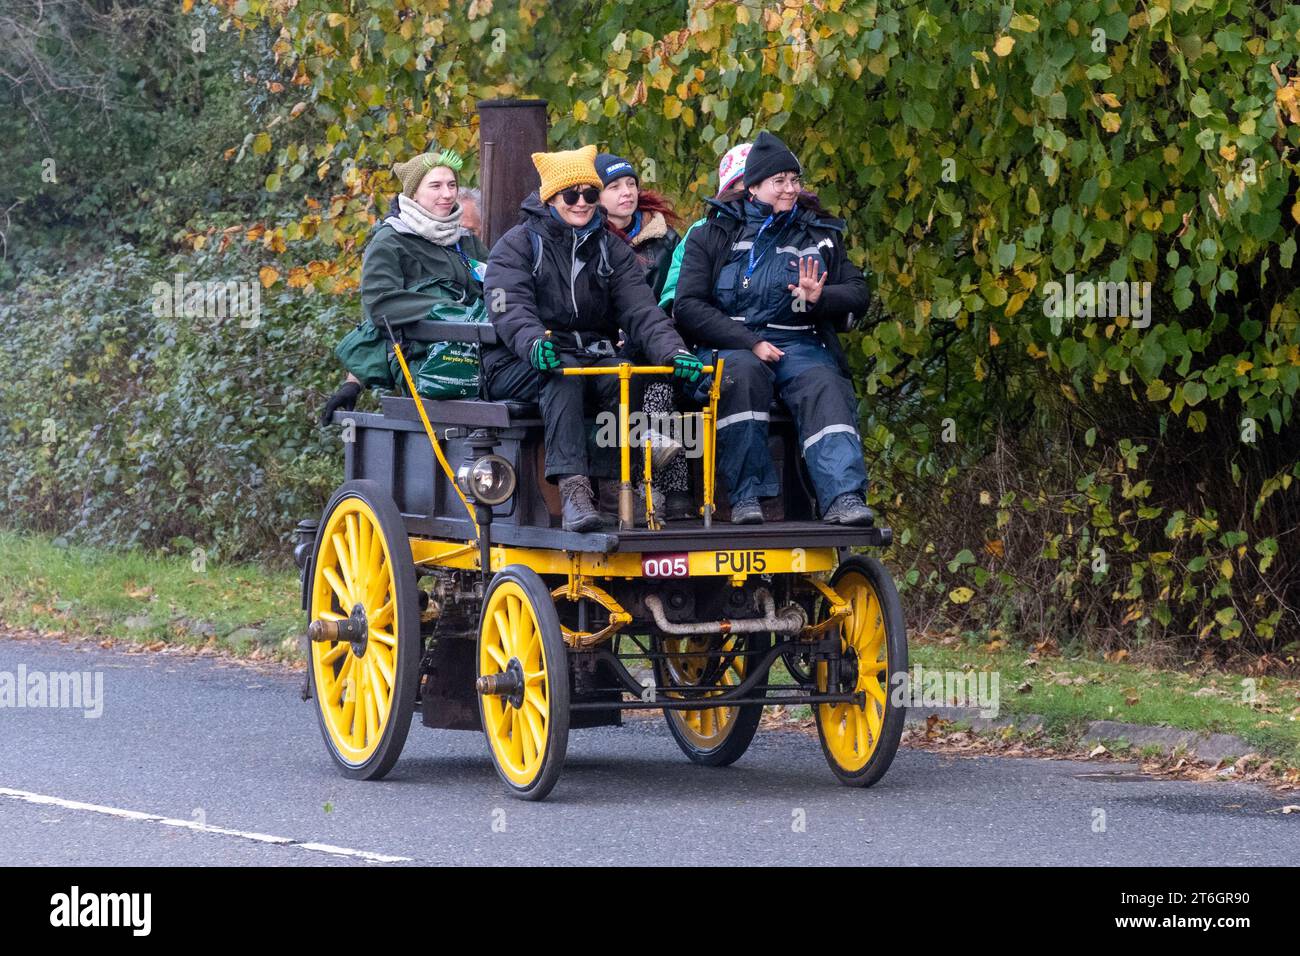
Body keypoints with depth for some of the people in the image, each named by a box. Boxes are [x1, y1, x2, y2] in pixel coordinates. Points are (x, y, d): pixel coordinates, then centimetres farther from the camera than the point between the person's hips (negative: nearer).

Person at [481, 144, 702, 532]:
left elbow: (641, 310, -1)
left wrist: (673, 352, -21)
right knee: (564, 371, -37)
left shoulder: (611, 250, 14)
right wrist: (534, 343, -39)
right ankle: (572, 486, -48)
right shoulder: (517, 245, 2)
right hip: (517, 366, -3)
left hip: (593, 356, 3)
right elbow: (510, 309, -15)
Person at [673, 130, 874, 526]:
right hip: (730, 346, -2)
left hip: (800, 344, 2)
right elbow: (688, 307, -1)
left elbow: (857, 293, 15)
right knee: (742, 374, -37)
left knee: (824, 386, -31)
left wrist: (820, 299, -9)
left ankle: (843, 498, -47)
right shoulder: (713, 235, 9)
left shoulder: (820, 235, 19)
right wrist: (750, 343, -12)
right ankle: (746, 495, -37)